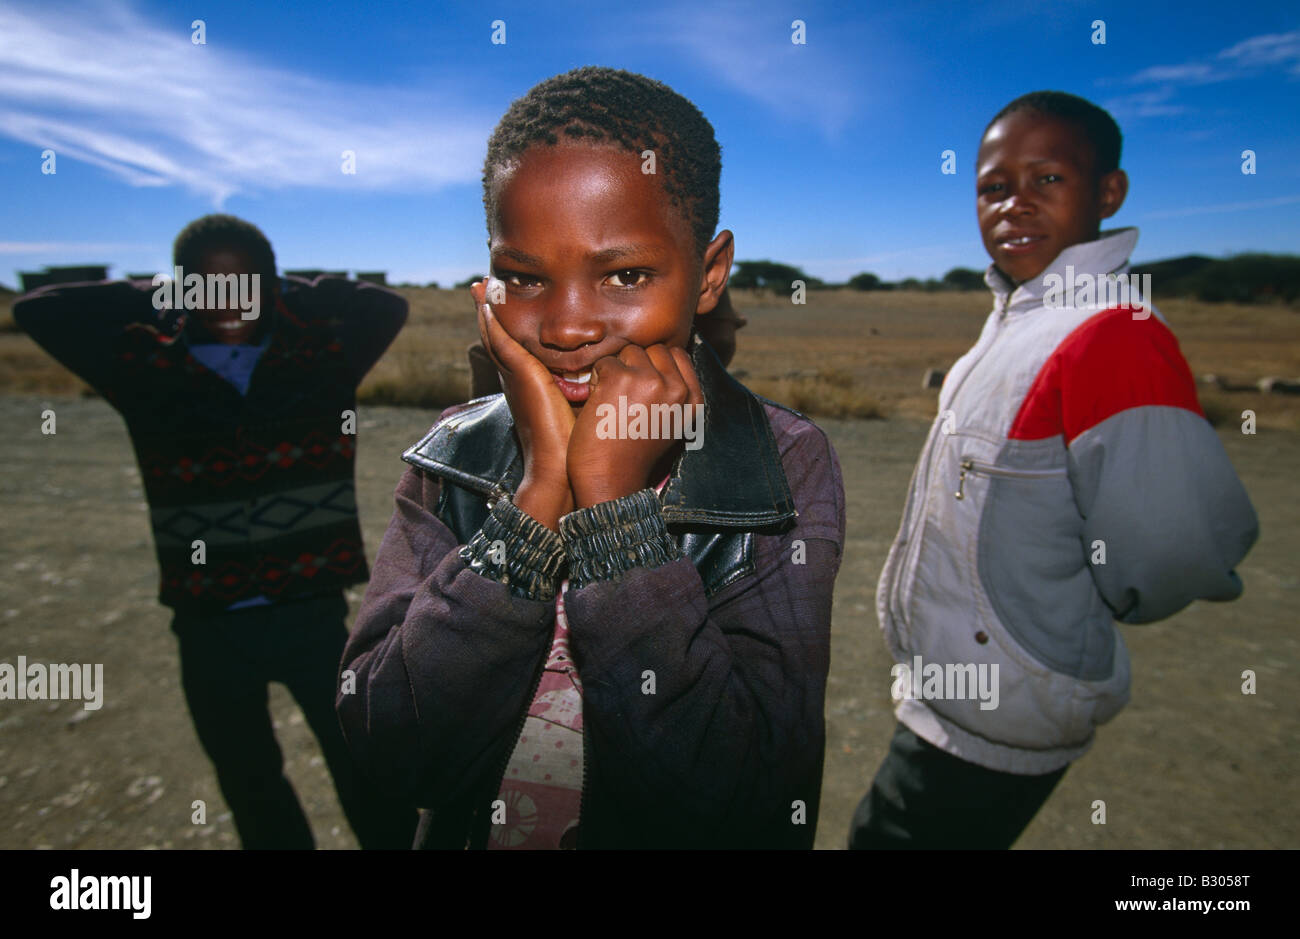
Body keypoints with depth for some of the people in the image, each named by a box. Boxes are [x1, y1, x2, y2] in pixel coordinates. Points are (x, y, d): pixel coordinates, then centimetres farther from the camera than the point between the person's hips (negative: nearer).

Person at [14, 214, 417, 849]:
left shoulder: (322, 353, -1)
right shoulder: (148, 366, 1)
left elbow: (389, 305, 0)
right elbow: (37, 311, 5)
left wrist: (287, 294, 1)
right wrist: (154, 298, 1)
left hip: (313, 617, -2)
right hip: (209, 631, 2)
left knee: (370, 779, 9)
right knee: (252, 793, 24)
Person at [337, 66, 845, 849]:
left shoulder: (789, 469, -13)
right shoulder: (452, 458, -6)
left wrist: (615, 505, -23)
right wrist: (541, 492, -22)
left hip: (673, 833, -1)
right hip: (466, 832, 2)